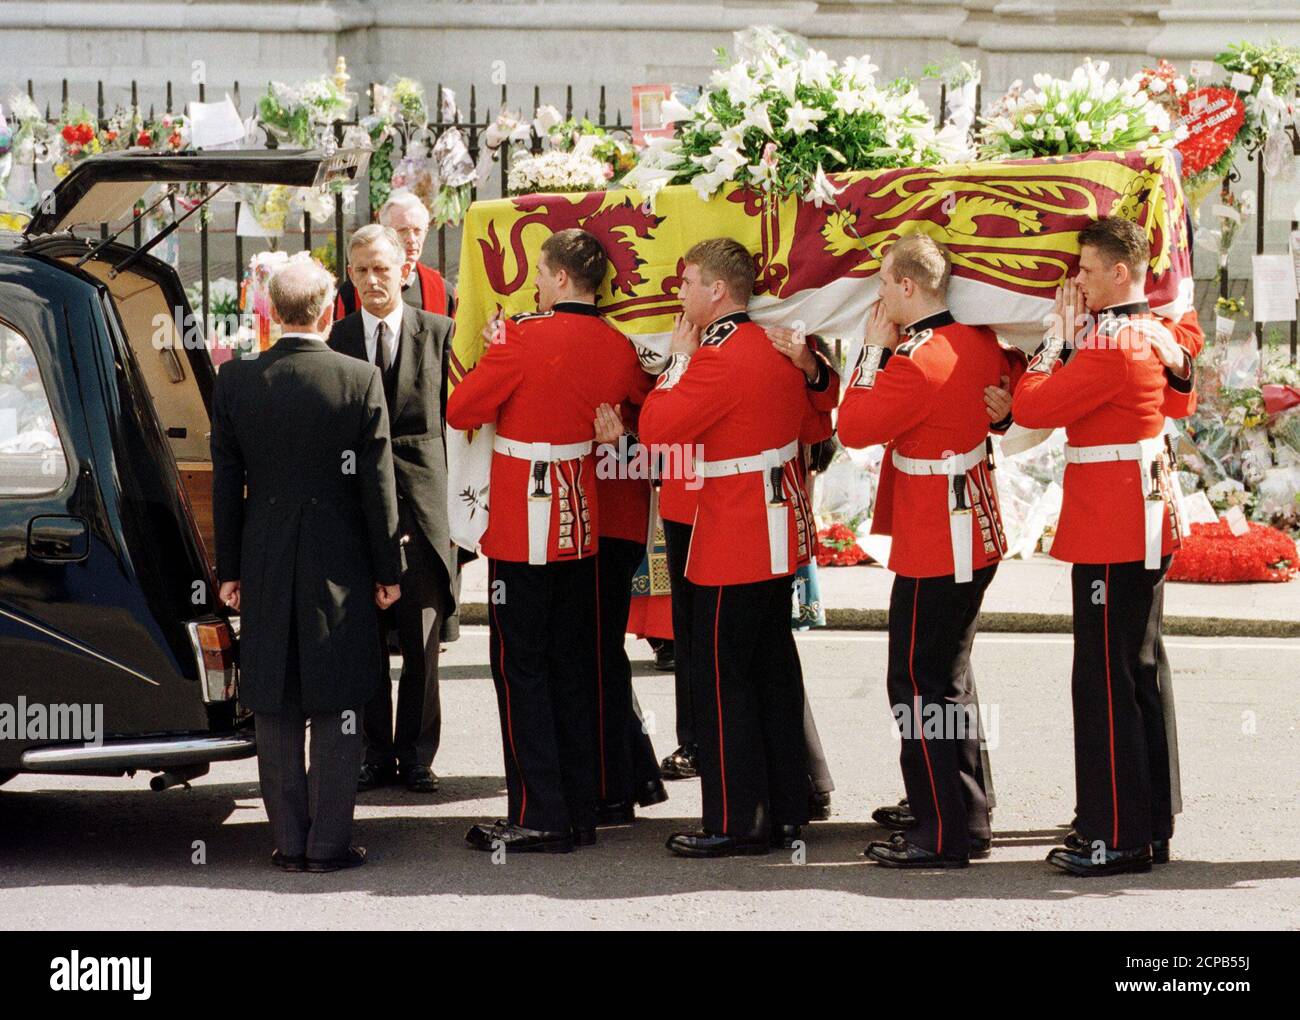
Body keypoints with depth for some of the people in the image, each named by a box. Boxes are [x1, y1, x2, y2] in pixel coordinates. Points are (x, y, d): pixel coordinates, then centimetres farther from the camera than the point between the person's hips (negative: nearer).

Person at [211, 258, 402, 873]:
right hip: (338, 565, -2)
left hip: (264, 568, 2)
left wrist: (229, 569, 10)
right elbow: (378, 483, -5)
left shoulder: (235, 382, -3)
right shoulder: (360, 381, -9)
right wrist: (388, 569, 4)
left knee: (275, 709, 9)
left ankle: (289, 842, 11)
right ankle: (329, 843, 3)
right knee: (337, 707, 4)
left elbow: (226, 483, 2)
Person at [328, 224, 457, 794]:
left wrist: (454, 503, -3)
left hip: (421, 498, -1)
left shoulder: (437, 333, 5)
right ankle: (376, 755, 11)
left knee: (421, 642, 1)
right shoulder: (335, 339, 7)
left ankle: (416, 756, 9)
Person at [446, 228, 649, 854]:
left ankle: (540, 818, -2)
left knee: (522, 667, -1)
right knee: (574, 666, 12)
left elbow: (460, 411, -10)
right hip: (581, 527, 6)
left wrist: (496, 356, 5)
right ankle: (581, 811, 16)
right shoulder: (616, 348, 1)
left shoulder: (524, 338, -17)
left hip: (522, 530, -6)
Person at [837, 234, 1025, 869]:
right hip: (975, 539, 9)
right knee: (948, 681, 18)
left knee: (918, 688, -2)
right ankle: (968, 822, 25)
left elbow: (854, 428, -16)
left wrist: (874, 349, -9)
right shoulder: (979, 342, 4)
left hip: (933, 553, -9)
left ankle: (940, 835, 0)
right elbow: (1014, 373, 24)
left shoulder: (915, 361, -23)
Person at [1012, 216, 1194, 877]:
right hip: (1145, 530, 10)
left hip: (1111, 541, -10)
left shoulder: (1111, 346, -20)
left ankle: (1118, 836, -1)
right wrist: (1073, 335, 9)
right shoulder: (1154, 337, 10)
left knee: (1105, 682, -5)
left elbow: (1031, 409, -18)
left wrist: (1057, 336, -7)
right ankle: (1149, 826, 23)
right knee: (1139, 675, 15)